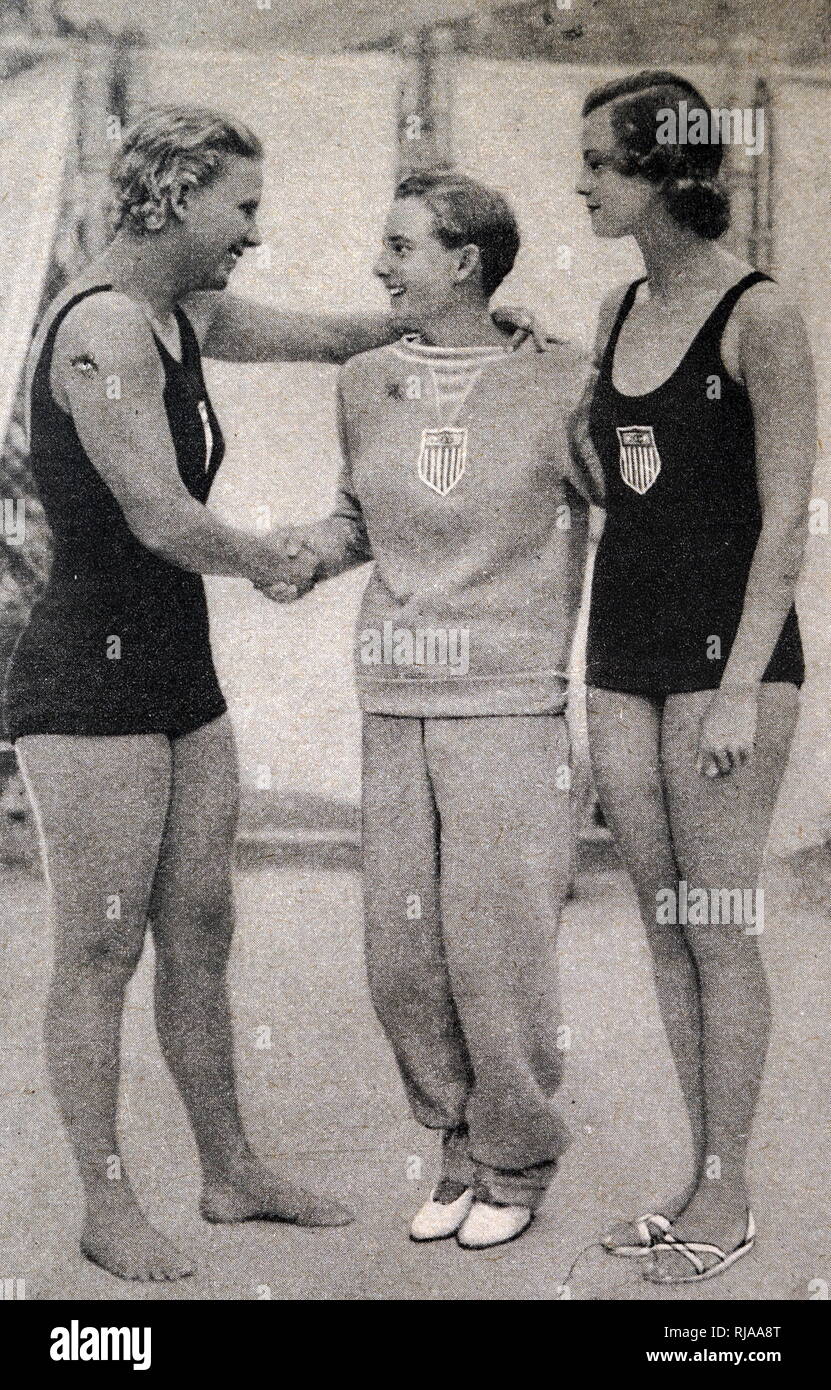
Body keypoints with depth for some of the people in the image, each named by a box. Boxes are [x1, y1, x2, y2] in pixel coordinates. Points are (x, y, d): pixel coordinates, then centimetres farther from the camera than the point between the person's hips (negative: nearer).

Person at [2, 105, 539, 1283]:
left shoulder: (184, 317, 12)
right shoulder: (102, 326, -17)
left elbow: (327, 336, 26)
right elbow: (160, 520, -21)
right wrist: (268, 560, -3)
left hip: (178, 676, 9)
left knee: (200, 937, 15)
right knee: (100, 955, 2)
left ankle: (232, 1173, 27)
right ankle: (108, 1208, 15)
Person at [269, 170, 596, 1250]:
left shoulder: (555, 384, -4)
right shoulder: (366, 383, 8)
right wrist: (315, 551, 1)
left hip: (509, 706, -4)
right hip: (394, 708, 5)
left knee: (498, 949, 0)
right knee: (401, 957, 7)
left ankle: (517, 1164, 21)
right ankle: (460, 1148, 27)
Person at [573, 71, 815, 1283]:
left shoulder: (758, 318, -9)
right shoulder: (617, 312, 12)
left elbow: (785, 522, -12)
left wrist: (743, 688, -15)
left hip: (725, 652, -7)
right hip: (623, 652, 7)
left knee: (721, 934, -1)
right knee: (665, 930, 10)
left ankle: (728, 1194, 12)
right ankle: (704, 1177, 21)